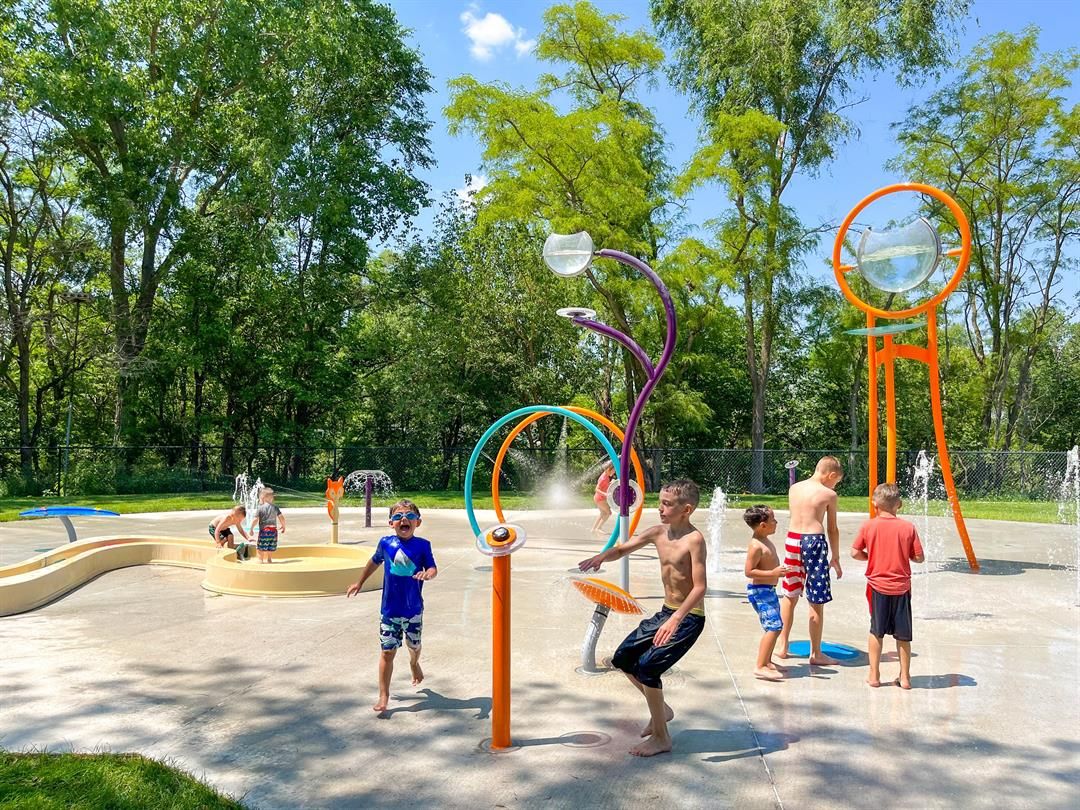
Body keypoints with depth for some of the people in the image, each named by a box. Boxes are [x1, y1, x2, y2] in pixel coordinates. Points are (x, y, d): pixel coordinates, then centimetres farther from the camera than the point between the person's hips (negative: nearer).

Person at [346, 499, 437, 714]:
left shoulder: (422, 545, -8)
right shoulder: (386, 543, -4)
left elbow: (433, 569, -10)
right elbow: (375, 562, 15)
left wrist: (427, 574, -34)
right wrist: (360, 582, 24)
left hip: (414, 609, 0)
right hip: (390, 610, 0)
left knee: (414, 646, 20)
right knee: (387, 652, 0)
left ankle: (414, 663, 55)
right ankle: (383, 696, 10)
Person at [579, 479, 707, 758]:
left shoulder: (694, 539, -19)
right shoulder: (658, 532, 1)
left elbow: (700, 587, -25)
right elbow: (623, 549, 10)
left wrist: (675, 619, -34)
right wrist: (602, 556, -12)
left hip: (689, 617, -8)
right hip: (667, 611, 8)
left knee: (647, 667, -15)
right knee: (623, 658, 11)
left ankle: (661, 738, 4)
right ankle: (661, 710, 31)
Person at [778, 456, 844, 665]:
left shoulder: (794, 488, 10)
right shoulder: (829, 494, -3)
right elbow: (833, 529, 3)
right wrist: (835, 558, 10)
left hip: (792, 538, 5)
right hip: (814, 541, -5)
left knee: (789, 596, 17)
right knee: (817, 602, 4)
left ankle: (782, 646, 25)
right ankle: (816, 654, 11)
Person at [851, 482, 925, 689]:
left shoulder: (868, 526, -6)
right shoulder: (908, 527, -7)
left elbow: (855, 553, -4)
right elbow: (919, 557, -5)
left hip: (877, 586, 0)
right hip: (901, 588, 0)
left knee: (876, 631, 13)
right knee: (903, 635, 11)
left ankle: (874, 675, 16)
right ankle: (905, 677, 19)